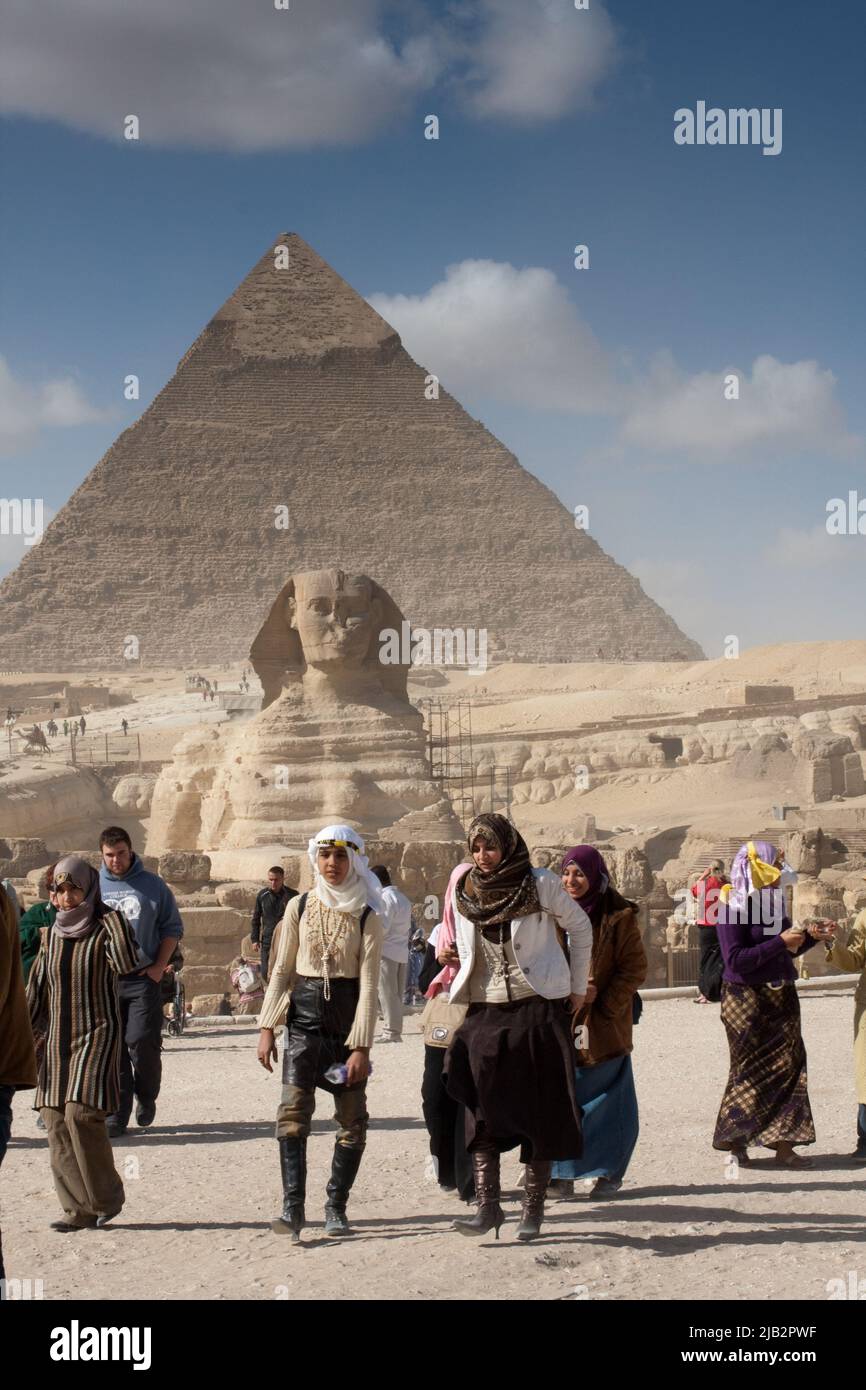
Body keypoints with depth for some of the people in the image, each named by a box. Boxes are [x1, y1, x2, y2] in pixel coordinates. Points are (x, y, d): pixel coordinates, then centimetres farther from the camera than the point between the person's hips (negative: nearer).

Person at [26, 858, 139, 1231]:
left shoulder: (104, 930, -6)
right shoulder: (55, 934, 10)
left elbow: (127, 964, -27)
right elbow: (37, 990, 15)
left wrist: (114, 918, -22)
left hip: (97, 1035, -6)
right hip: (58, 1038, 6)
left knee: (81, 1112, -18)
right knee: (57, 1120, 0)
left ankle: (107, 1195, 0)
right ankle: (79, 1208, 6)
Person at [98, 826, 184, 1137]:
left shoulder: (153, 885, 5)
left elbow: (172, 928, 9)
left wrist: (159, 967, -2)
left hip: (143, 979, -2)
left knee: (142, 1042, -10)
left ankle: (147, 1098, 14)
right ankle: (117, 1113, 9)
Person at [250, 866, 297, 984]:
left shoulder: (292, 895, -4)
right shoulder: (262, 895, 4)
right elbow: (256, 918, 11)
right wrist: (254, 939, 5)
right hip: (267, 941, 3)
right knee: (265, 973, 3)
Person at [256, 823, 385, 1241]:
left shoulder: (367, 916, -3)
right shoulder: (299, 907, 5)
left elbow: (369, 983, -6)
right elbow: (282, 970, 9)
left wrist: (361, 1046, -12)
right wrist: (267, 1027, 2)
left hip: (348, 1016, -1)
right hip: (305, 1016, 1)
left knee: (353, 1119, 1)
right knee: (293, 1109, -14)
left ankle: (336, 1208, 13)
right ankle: (293, 1207, -17)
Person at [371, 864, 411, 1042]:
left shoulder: (384, 898, -12)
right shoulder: (403, 898, 15)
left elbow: (381, 927, -18)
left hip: (386, 951, -8)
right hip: (402, 952, 8)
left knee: (387, 993, -5)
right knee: (396, 994, 11)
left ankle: (391, 1031, -5)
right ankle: (395, 1029, 13)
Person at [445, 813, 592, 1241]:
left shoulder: (540, 885, -6)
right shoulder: (464, 893, 5)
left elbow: (579, 926, 5)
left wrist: (577, 987, 6)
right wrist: (462, 985, 13)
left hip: (537, 1011, -3)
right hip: (485, 1013, 3)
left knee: (539, 1113, 0)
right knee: (482, 1110, -6)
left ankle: (533, 1209, 6)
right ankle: (487, 1205, -7)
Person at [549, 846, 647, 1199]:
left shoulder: (619, 917, -2)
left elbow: (634, 968, -3)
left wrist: (605, 1006, -12)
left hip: (605, 1025, -2)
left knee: (604, 1099, 2)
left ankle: (609, 1173, 13)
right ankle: (562, 1173, 7)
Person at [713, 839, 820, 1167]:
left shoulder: (774, 901, 9)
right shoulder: (732, 907, -12)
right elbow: (735, 960, -21)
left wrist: (811, 937, 4)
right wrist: (780, 942, -21)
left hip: (780, 998, 7)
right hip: (747, 1001, -7)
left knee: (789, 1065, 2)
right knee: (753, 1071, -1)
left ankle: (783, 1143, 5)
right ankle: (731, 1135, 12)